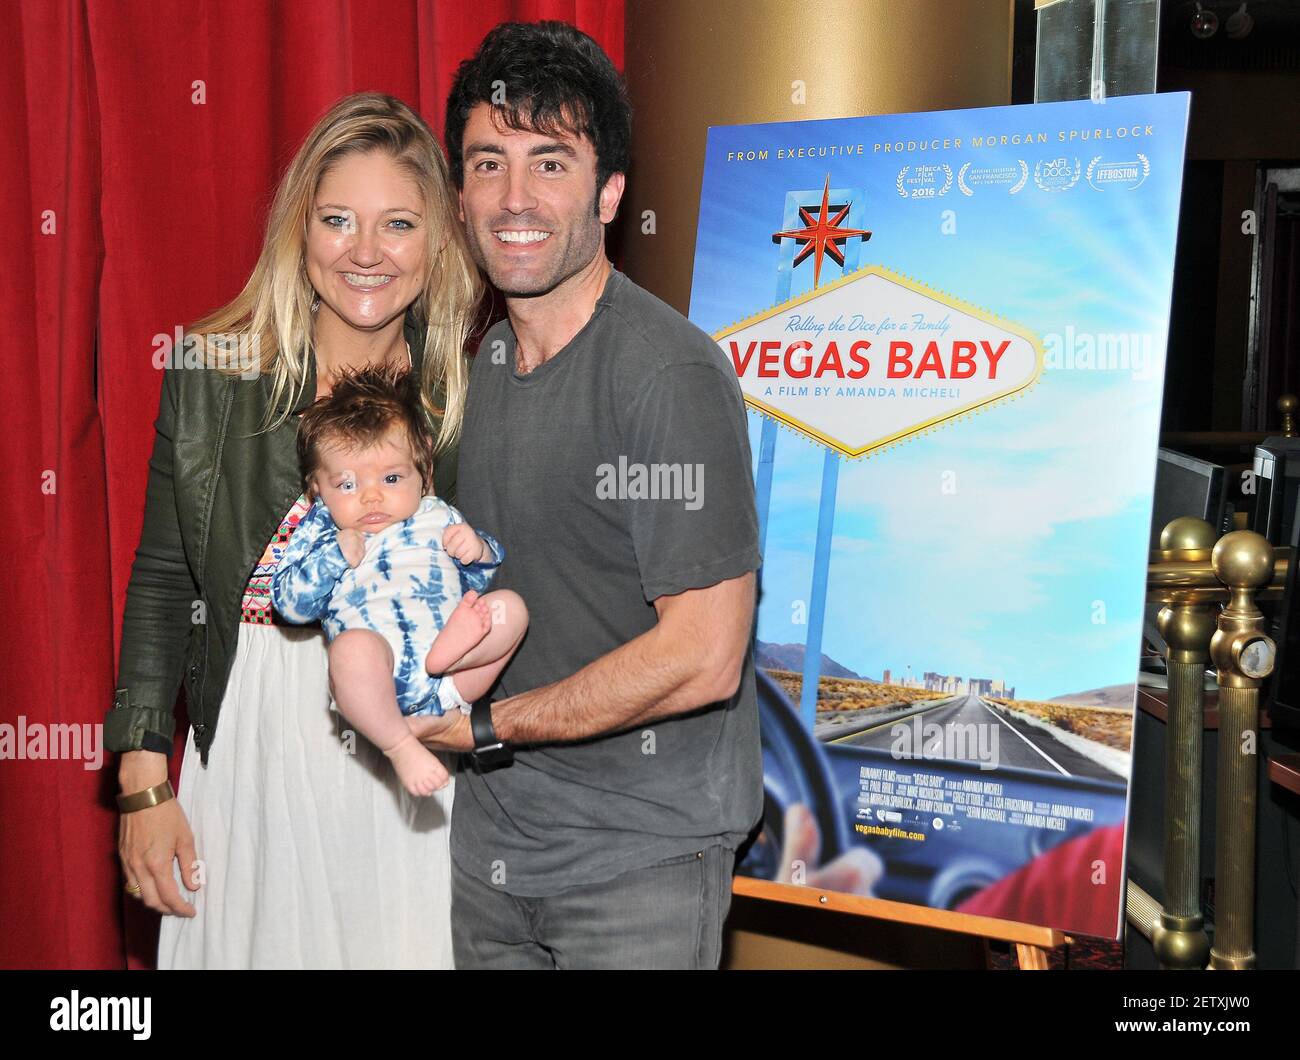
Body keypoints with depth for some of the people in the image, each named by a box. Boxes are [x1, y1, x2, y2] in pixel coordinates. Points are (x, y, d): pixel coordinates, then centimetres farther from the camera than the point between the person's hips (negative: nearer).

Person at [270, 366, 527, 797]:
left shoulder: (437, 517, 22)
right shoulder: (320, 531, 15)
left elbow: (488, 577, 25)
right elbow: (289, 603, 5)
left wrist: (478, 549, 2)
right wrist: (336, 556, -6)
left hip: (449, 684, 4)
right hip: (383, 685, -3)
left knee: (510, 605, -13)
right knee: (352, 647, -36)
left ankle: (451, 652, -37)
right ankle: (399, 745, -25)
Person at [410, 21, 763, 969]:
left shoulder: (671, 374, -20)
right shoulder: (483, 363, 5)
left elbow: (701, 658, -23)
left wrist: (487, 725, -15)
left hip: (640, 858, -7)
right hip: (492, 834, 7)